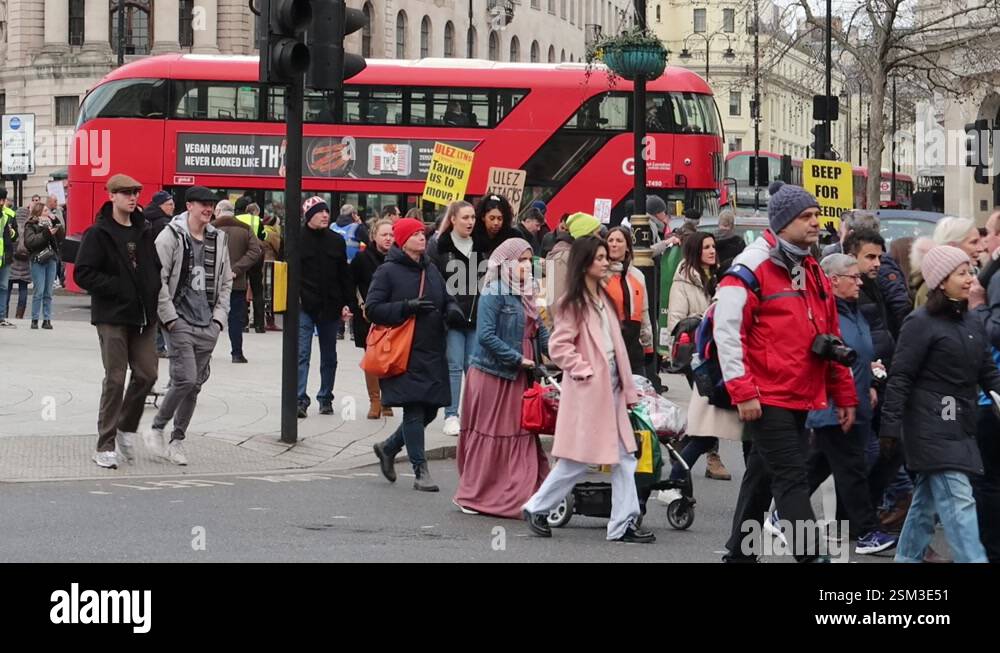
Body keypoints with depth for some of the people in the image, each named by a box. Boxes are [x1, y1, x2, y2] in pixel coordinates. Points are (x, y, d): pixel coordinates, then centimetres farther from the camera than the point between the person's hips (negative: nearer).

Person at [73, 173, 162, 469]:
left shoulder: (145, 232, 11)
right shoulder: (98, 234, -6)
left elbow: (157, 266, 21)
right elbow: (83, 274, -11)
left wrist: (154, 290, 3)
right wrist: (118, 288, -16)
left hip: (144, 315, 5)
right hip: (113, 315, -5)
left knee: (146, 375, 3)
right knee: (115, 379, -5)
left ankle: (127, 430, 24)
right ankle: (105, 447, 2)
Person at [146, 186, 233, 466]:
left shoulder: (218, 239, 12)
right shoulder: (171, 236, -6)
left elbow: (225, 282, 18)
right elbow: (158, 279, -9)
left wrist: (219, 317, 8)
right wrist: (169, 317, -12)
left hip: (208, 325, 6)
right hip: (180, 322, -6)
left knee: (195, 385, 6)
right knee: (185, 379, -15)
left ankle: (177, 440, 16)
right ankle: (156, 429, 3)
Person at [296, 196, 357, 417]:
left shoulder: (336, 241, 7)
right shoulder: (297, 240, -3)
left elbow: (345, 275, 9)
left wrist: (348, 304, 3)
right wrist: (294, 297, -13)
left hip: (330, 307, 4)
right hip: (304, 307, -4)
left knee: (329, 356, 12)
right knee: (302, 354, -9)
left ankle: (326, 398, 22)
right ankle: (300, 399, -11)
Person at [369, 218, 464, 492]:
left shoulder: (431, 270, 14)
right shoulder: (388, 271, -6)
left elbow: (446, 300, 24)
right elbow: (372, 308, -10)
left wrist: (452, 310, 0)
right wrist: (407, 307, -20)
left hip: (432, 353, 7)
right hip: (404, 353, -7)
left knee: (429, 410, 8)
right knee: (413, 410, -7)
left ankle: (388, 448, 29)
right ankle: (421, 471, -2)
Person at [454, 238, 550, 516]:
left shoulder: (524, 294, 12)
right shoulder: (493, 294, -13)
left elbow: (539, 330, 12)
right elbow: (486, 336, -19)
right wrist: (518, 359, -18)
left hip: (519, 377, 8)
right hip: (493, 375, -8)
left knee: (522, 435, 6)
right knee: (488, 436, 0)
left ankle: (519, 495, 9)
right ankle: (472, 495, 11)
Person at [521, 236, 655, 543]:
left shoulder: (602, 298, 15)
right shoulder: (572, 303, -10)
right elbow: (558, 347, -15)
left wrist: (627, 387, 14)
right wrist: (584, 370, -16)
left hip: (611, 387, 8)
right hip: (588, 390, -8)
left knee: (624, 457, 3)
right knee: (578, 460, -1)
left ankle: (624, 523, 4)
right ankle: (536, 508, 14)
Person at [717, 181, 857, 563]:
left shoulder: (813, 273, 15)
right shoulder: (752, 267, -11)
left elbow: (830, 339, 20)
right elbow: (727, 330, -14)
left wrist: (844, 395, 16)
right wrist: (743, 392, -18)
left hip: (801, 399, 8)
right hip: (766, 399, -8)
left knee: (762, 477, 16)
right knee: (792, 480, -11)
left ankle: (739, 553, 25)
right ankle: (810, 556, -12)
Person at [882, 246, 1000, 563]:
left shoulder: (972, 323, 12)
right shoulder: (921, 323, -11)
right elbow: (900, 378, -13)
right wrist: (890, 425, -16)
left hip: (960, 425, 8)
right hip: (932, 424, -8)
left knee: (928, 496, 15)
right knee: (958, 500, -13)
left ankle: (907, 557, 26)